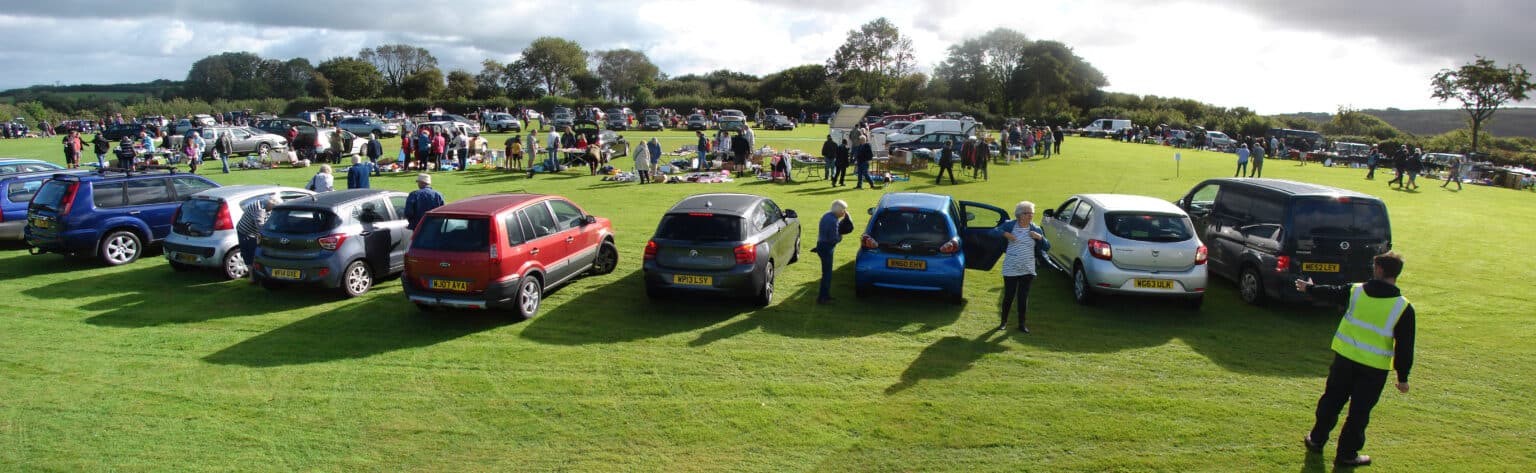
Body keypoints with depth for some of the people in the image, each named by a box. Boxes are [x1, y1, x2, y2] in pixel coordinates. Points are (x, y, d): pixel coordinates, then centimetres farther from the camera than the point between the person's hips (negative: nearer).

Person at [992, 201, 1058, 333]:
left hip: (1027, 270, 2)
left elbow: (1047, 247, 4)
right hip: (1010, 269, -2)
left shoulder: (1035, 229, 2)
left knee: (1023, 297, 7)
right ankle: (1003, 322, 21)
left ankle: (1022, 324, 19)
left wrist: (1040, 237, -14)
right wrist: (1005, 234, -20)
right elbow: (994, 231, -3)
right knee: (1009, 296, 4)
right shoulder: (1010, 225, -4)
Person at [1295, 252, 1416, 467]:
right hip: (1374, 368, -2)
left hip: (1344, 357, 2)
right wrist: (1403, 377, -1)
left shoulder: (1356, 291, -6)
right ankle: (1346, 454, 17)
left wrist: (1309, 288, 36)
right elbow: (1405, 346, -9)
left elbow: (1330, 293, 15)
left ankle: (1316, 440, 31)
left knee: (1331, 401, 18)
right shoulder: (1403, 307, -11)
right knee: (1359, 411, 8)